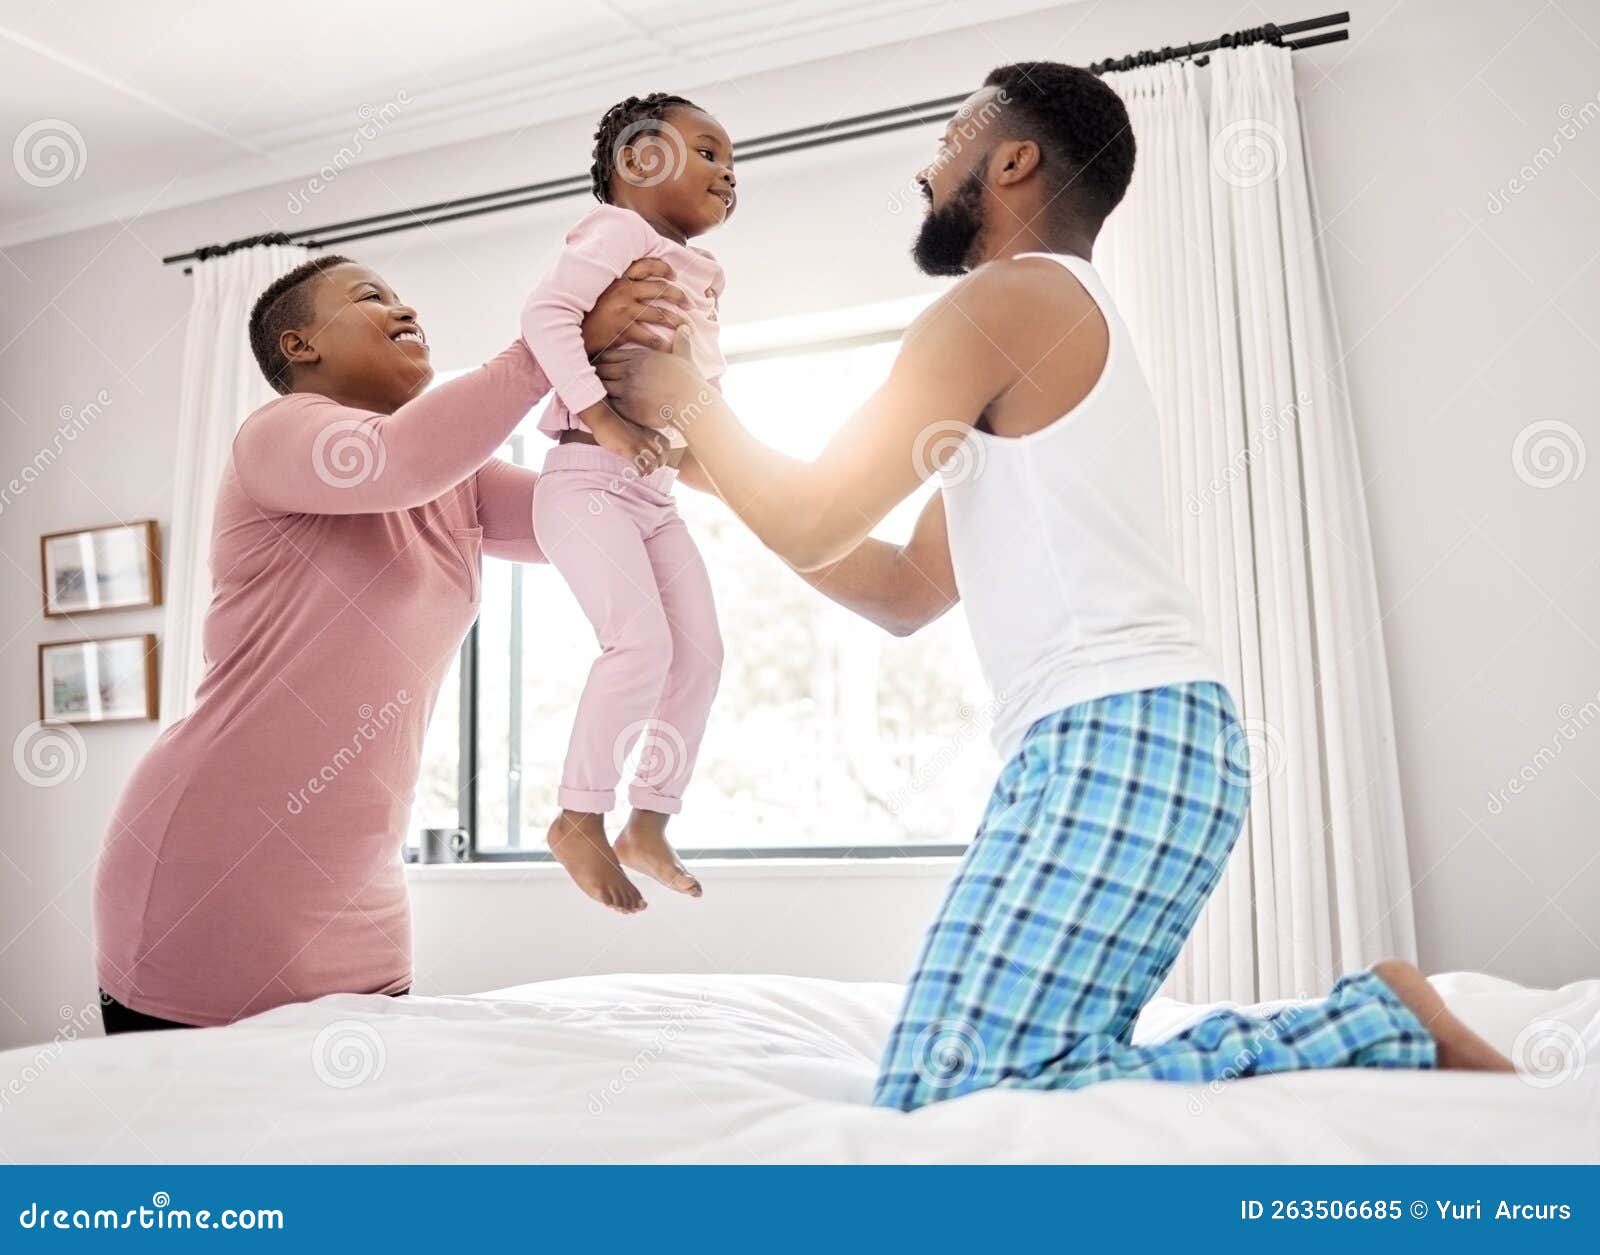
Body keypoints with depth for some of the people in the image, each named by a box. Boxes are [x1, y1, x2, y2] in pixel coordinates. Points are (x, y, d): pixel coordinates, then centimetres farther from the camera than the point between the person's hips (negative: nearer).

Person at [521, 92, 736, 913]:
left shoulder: (697, 275, 22)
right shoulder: (621, 233, -5)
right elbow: (546, 313, -20)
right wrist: (602, 419, -26)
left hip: (655, 493, 9)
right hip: (587, 480, -9)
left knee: (701, 651, 2)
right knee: (643, 641, -20)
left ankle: (649, 825, 11)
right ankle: (580, 817, -5)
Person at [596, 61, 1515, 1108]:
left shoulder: (1009, 296, -3)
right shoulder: (1064, 325, 28)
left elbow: (813, 528, -5)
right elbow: (905, 592, 26)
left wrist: (692, 400, 13)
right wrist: (700, 456, 25)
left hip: (1121, 740, -10)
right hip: (1087, 746, 10)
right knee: (925, 1102, 6)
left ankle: (1387, 1026, -7)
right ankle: (1372, 1024, 7)